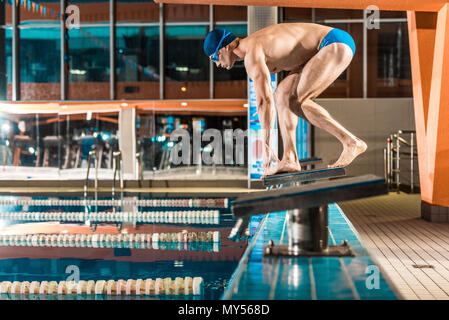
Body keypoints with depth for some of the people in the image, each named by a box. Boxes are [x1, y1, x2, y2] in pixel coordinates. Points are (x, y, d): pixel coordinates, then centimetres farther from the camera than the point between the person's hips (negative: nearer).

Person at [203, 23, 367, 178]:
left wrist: (267, 147, -25)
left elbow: (265, 101, -27)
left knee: (295, 102, -18)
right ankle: (289, 159, -4)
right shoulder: (254, 45, 14)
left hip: (338, 45, -10)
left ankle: (351, 142, -15)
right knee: (282, 96, 4)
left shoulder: (252, 54, -17)